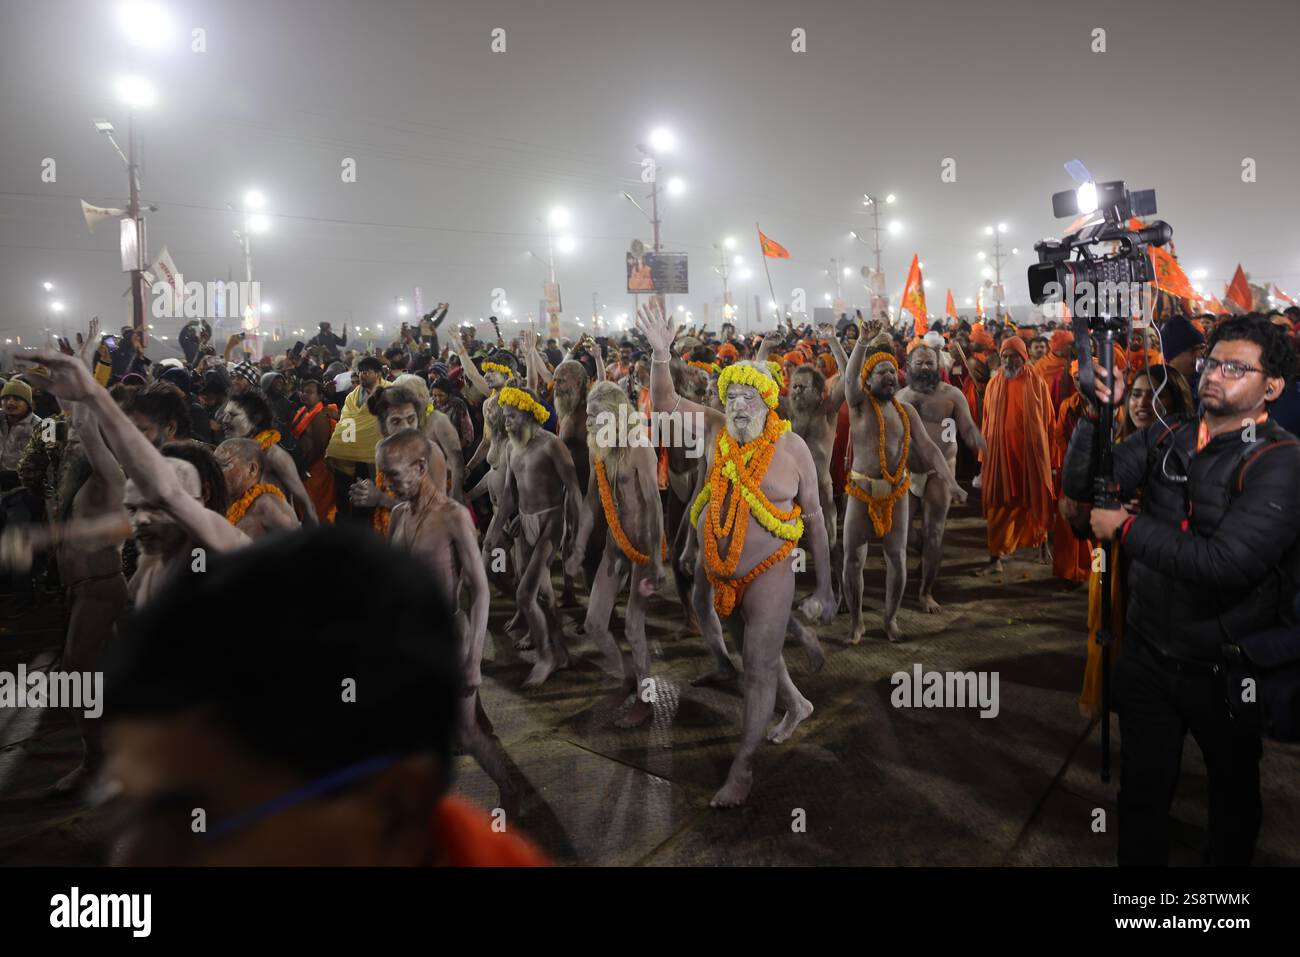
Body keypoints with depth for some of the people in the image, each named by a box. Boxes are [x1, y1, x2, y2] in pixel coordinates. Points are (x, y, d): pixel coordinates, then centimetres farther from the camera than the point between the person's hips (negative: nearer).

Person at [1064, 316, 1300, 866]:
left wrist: (1127, 528, -21)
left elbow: (1226, 563, -29)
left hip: (1225, 669, -3)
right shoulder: (1166, 441, 0)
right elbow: (1081, 484, -5)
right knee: (1142, 790, 18)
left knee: (1234, 793, 22)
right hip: (1148, 654, 4)